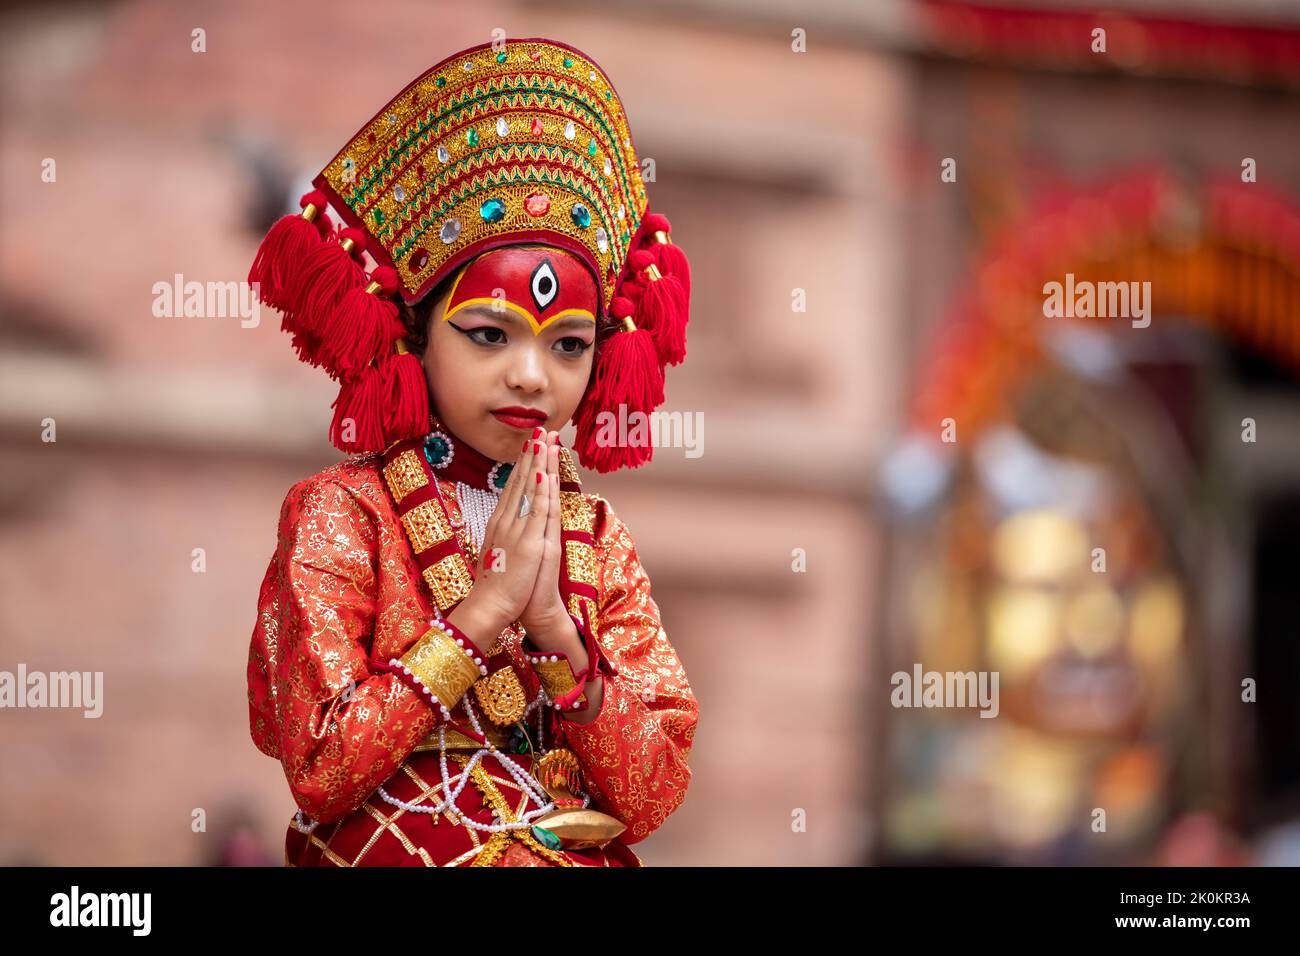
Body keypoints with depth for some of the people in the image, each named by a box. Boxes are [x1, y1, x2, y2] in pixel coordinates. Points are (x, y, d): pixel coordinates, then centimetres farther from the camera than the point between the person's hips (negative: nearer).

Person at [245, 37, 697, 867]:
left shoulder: (598, 538, 9)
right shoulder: (341, 514, -1)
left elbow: (653, 800, 2)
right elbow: (320, 772, -11)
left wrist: (557, 627, -9)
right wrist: (483, 609, -12)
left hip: (581, 859, 4)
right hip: (390, 856, -4)